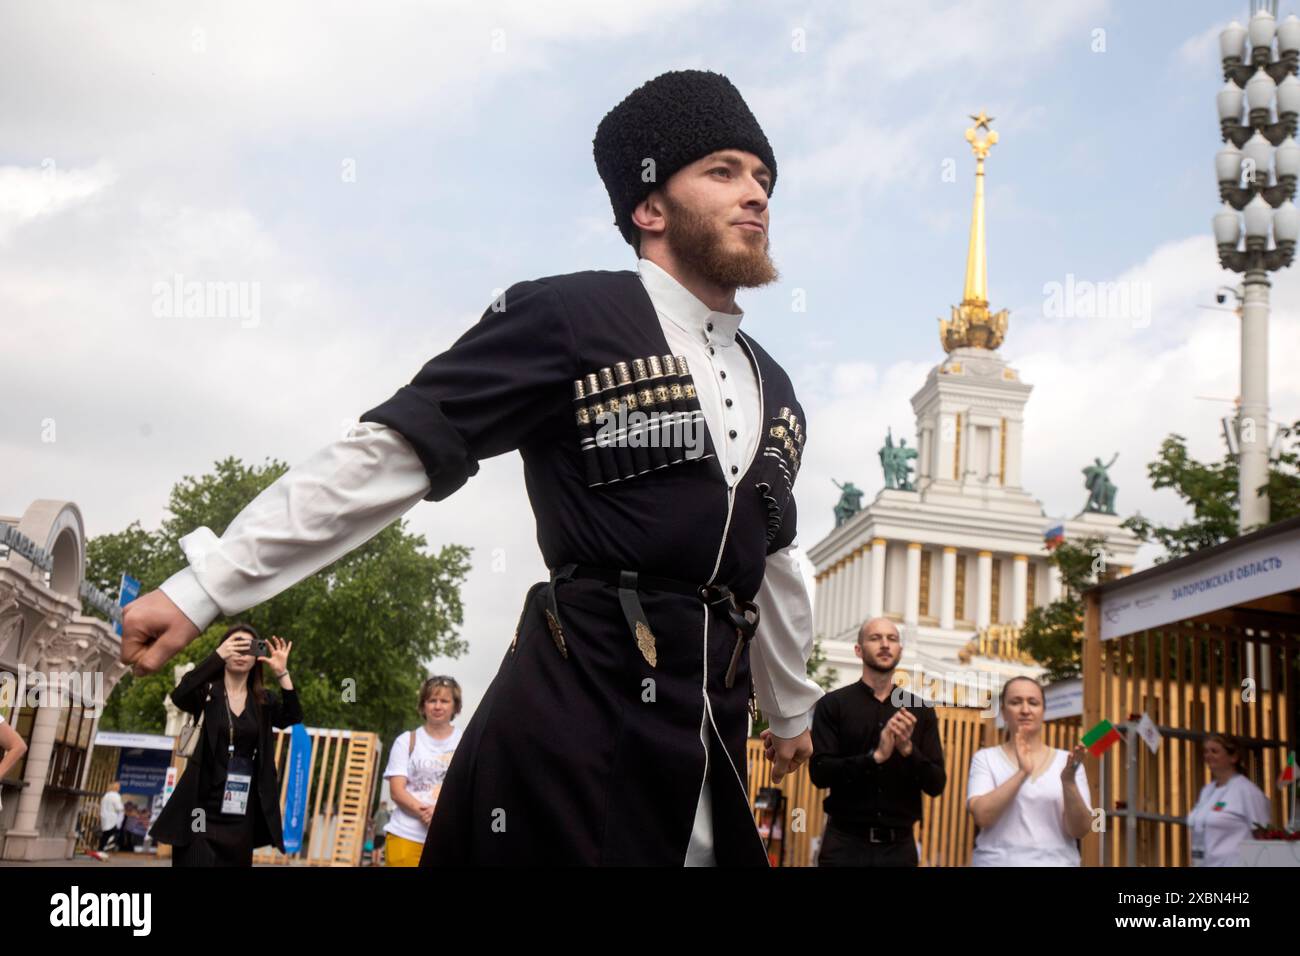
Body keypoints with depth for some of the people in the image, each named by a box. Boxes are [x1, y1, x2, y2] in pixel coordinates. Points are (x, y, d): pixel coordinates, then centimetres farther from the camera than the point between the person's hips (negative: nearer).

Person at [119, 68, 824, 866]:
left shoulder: (775, 390, 15)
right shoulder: (571, 318, -8)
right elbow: (390, 455, -11)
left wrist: (791, 709, 34)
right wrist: (203, 588, -14)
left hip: (710, 729, 7)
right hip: (580, 708, -6)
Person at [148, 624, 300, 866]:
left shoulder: (263, 701, 8)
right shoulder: (207, 692, 0)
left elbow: (293, 717, -9)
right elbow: (179, 696, -20)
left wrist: (282, 673, -20)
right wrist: (218, 656, -26)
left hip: (242, 814, 3)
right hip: (203, 808, -3)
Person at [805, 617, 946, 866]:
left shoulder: (920, 711, 6)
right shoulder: (833, 704, -1)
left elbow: (936, 784, 2)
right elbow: (820, 773, -10)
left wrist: (908, 749, -16)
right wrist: (876, 756, -21)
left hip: (899, 844, 2)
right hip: (846, 841, -2)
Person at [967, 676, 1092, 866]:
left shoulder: (1065, 761, 3)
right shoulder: (985, 758, 0)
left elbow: (1080, 830, -5)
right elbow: (982, 816, -14)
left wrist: (1068, 781, -20)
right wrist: (1022, 772, -23)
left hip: (1057, 861, 1)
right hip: (998, 862, -1)